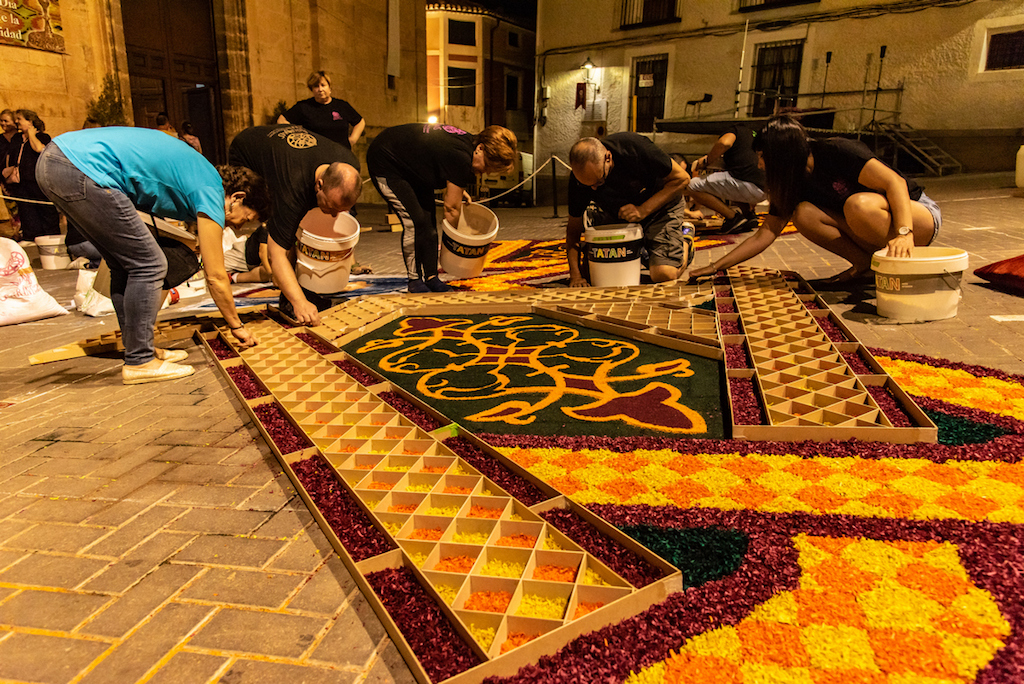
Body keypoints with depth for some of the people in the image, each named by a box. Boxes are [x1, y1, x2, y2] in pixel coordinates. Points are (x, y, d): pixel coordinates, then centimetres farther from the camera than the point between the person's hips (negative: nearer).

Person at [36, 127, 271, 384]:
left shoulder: (197, 172, 22)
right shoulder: (210, 191, -4)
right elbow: (216, 277, -1)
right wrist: (237, 326, 11)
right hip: (83, 171, -10)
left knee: (126, 265, 16)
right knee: (148, 265, -3)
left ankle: (141, 349, 24)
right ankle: (138, 361, 3)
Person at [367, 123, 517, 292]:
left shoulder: (467, 141, -6)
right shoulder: (461, 157, -33)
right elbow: (451, 208, -25)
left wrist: (456, 190, 2)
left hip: (411, 167, 10)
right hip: (384, 162, -10)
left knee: (429, 220, 2)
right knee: (415, 221, -17)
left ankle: (431, 277, 6)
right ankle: (414, 280, -6)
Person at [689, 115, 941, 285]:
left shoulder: (836, 152, -21)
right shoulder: (795, 184, -1)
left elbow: (895, 182, -27)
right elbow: (767, 232, -1)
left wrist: (904, 233, -42)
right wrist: (717, 267, -5)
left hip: (919, 214, -6)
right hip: (879, 230, 6)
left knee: (858, 204, -37)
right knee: (804, 213, -15)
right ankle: (866, 266, -8)